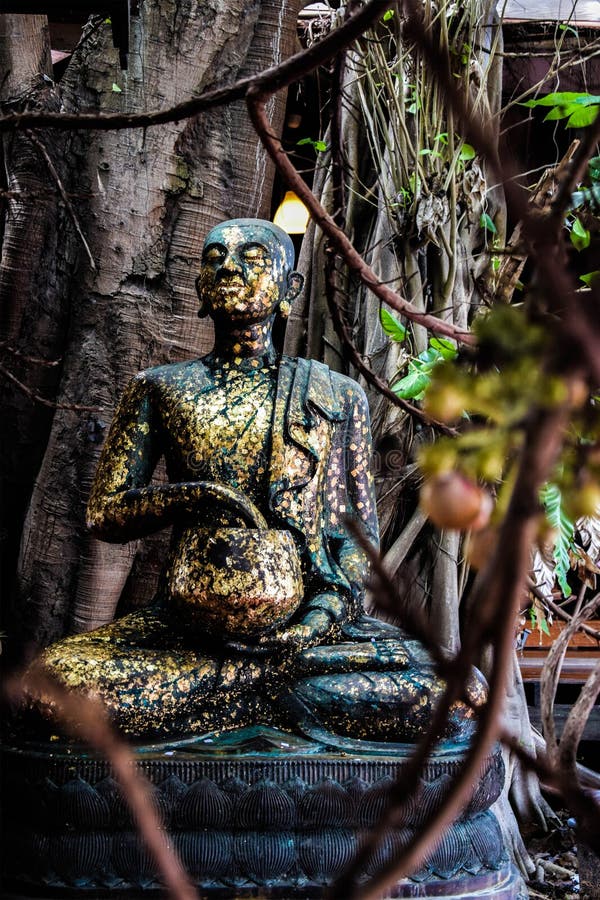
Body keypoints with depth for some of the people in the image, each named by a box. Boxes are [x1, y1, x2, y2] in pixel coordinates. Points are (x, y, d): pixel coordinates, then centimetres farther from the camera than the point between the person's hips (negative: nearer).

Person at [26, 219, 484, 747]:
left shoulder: (335, 396, 13)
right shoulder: (160, 389, 14)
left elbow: (360, 532, 11)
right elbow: (104, 513, 11)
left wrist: (331, 607, -10)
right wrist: (187, 498, -10)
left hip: (308, 620, 0)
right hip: (189, 620, 0)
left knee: (459, 693, -26)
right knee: (54, 678, -31)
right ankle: (283, 679, -18)